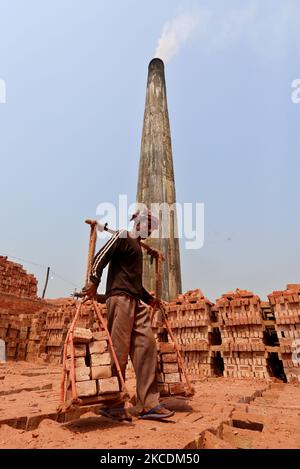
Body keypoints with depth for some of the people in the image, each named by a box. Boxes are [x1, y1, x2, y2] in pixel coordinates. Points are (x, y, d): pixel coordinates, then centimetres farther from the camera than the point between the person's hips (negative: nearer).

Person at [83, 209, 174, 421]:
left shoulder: (138, 246, 26)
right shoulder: (123, 236, 2)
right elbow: (100, 257, -12)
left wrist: (148, 297, 29)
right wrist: (94, 281, -21)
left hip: (136, 301, 9)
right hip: (120, 296, -9)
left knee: (147, 344, 3)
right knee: (119, 350, -5)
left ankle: (149, 404, 9)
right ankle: (113, 405, 8)